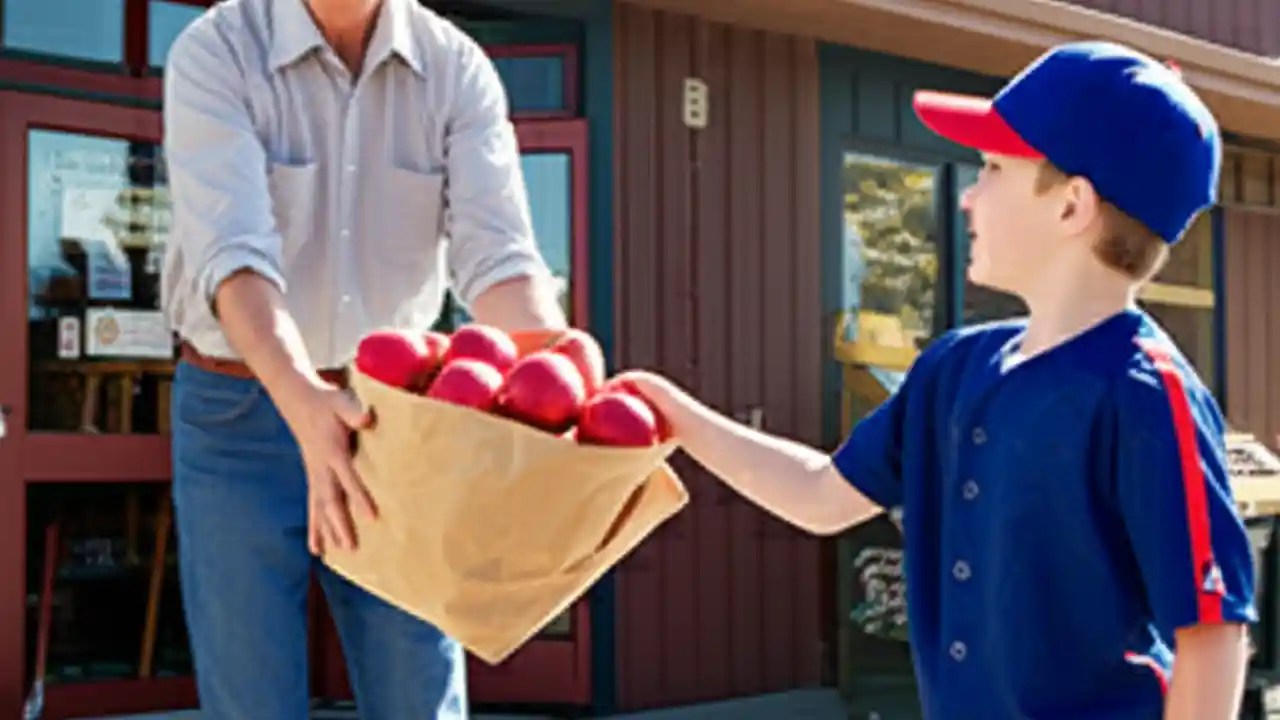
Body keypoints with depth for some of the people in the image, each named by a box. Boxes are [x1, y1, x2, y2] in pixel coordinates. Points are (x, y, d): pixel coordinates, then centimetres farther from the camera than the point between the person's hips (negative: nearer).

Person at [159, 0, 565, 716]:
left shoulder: (458, 68, -6)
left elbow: (497, 253, -17)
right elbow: (233, 253, -28)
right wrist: (303, 401, -46)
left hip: (390, 409, 3)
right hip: (240, 410, -2)